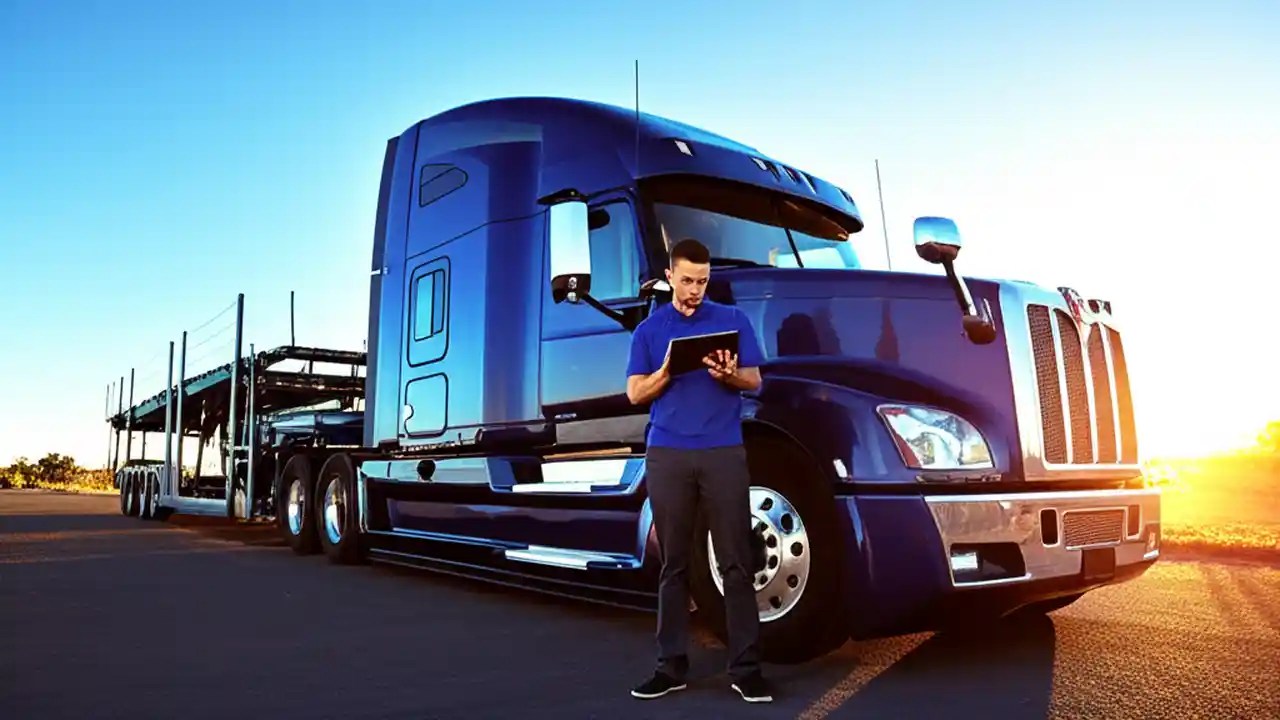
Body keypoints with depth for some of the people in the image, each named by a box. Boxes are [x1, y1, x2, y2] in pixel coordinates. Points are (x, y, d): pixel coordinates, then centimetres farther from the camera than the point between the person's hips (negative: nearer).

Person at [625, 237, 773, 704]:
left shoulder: (732, 320, 8)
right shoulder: (649, 329, 10)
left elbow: (753, 381, 6)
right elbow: (636, 393, 6)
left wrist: (728, 374, -15)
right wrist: (667, 370, -13)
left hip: (723, 451, -1)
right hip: (668, 454, 1)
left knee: (736, 562, 0)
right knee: (674, 564, 7)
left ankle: (745, 668, 8)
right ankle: (671, 665, 16)